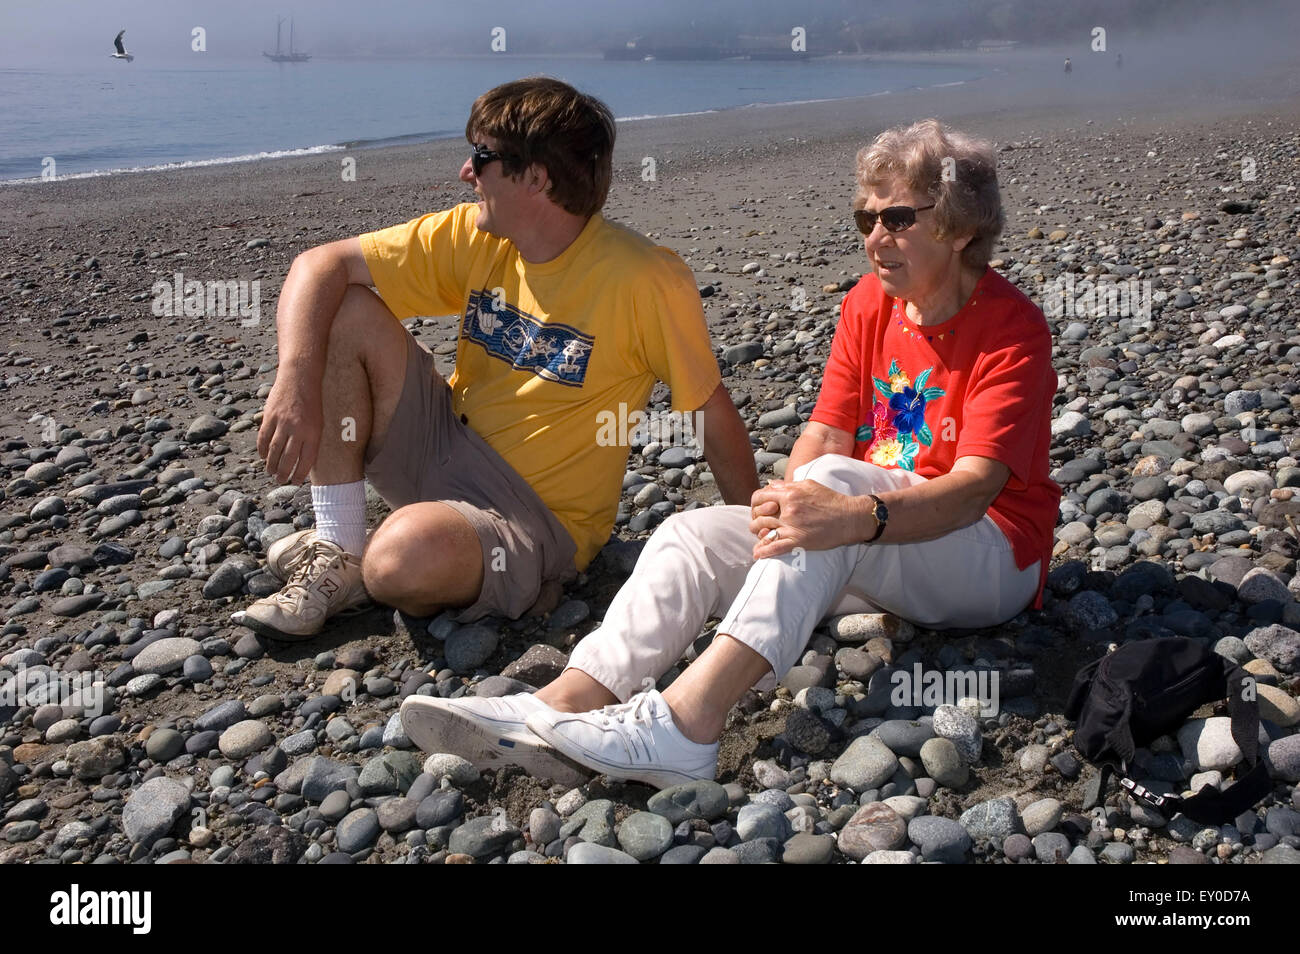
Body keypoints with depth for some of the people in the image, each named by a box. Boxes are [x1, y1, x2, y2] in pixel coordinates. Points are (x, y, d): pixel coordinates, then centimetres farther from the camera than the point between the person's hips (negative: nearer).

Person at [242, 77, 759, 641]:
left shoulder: (645, 280, -20)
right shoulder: (471, 237, -4)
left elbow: (712, 408, -13)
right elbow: (322, 265, -5)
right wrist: (297, 382, -22)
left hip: (535, 515, -6)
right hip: (446, 449, 6)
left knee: (403, 558, -37)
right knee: (347, 313, -11)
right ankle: (338, 555, -7)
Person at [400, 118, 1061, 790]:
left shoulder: (1011, 327, -12)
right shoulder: (868, 304, 7)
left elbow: (975, 485, -24)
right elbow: (823, 436, 0)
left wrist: (855, 517, -42)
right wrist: (787, 506, -23)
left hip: (992, 559, -6)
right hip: (870, 561, 6)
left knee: (836, 479, -36)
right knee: (694, 534, -16)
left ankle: (682, 724, -46)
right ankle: (566, 704, -36)